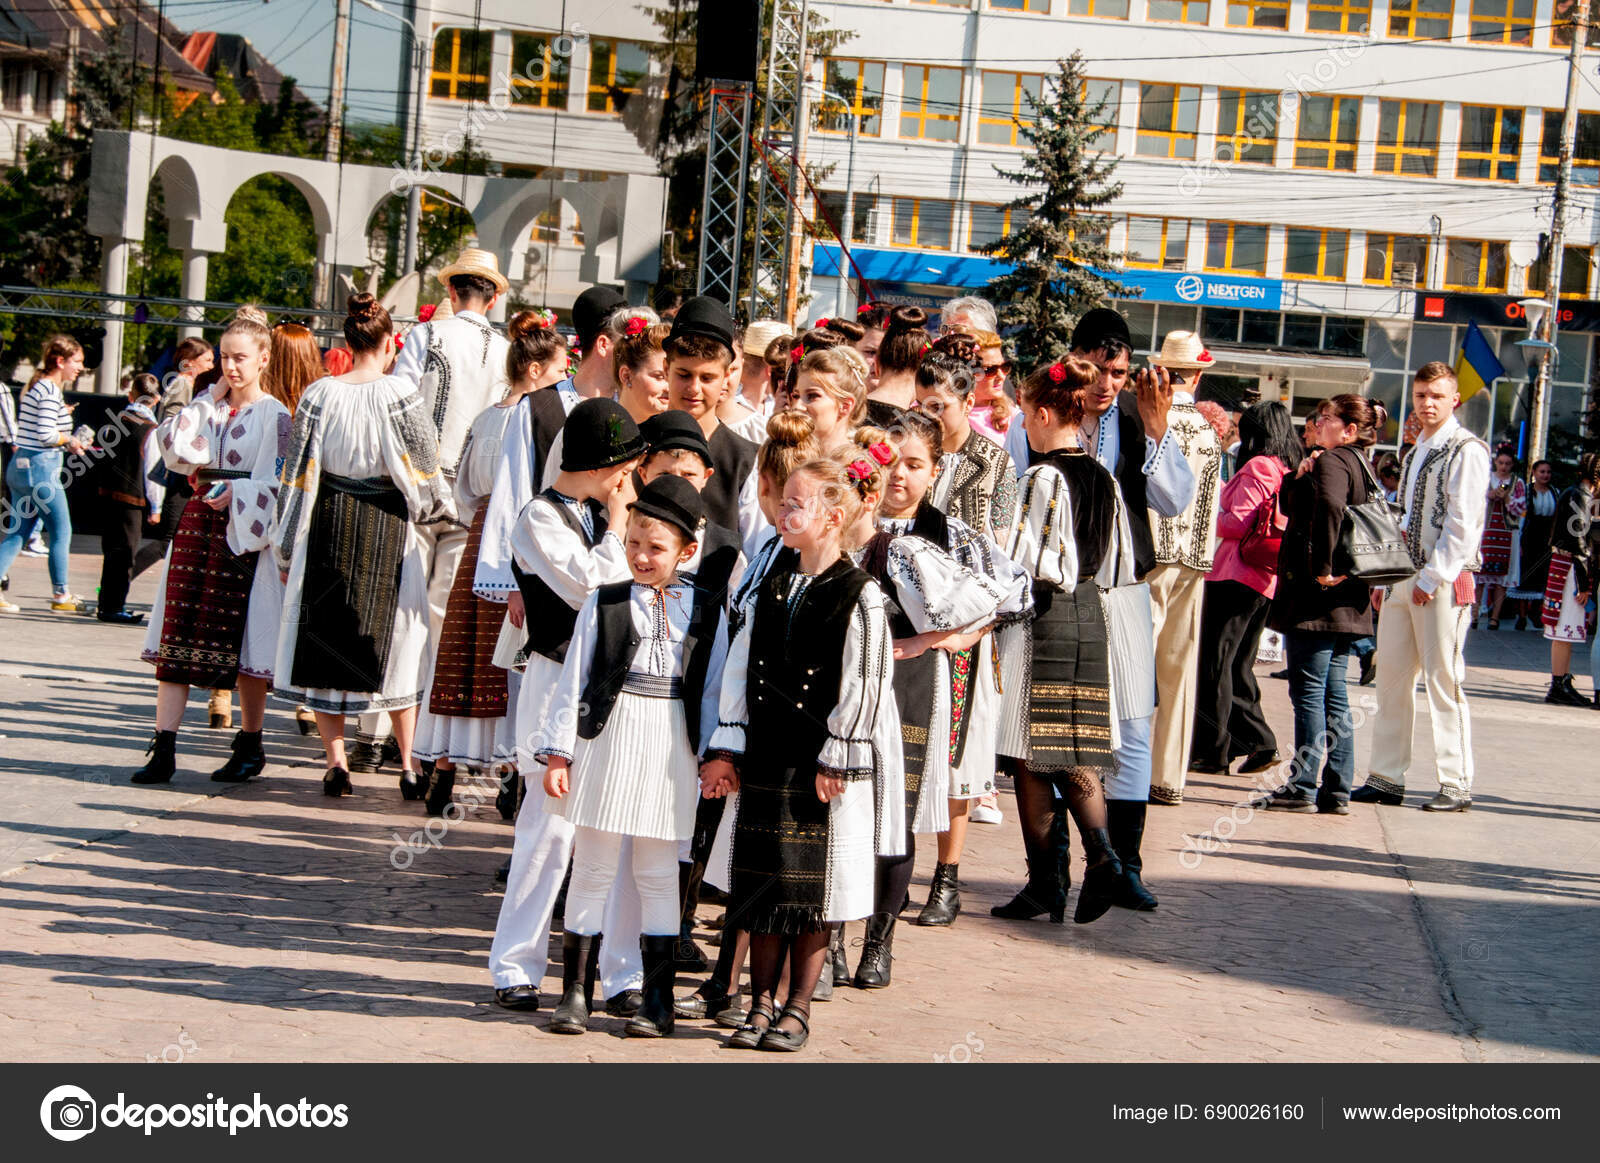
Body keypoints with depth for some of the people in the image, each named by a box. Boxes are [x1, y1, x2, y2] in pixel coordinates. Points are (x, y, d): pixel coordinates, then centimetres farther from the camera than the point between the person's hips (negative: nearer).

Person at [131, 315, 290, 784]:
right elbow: (174, 447, -1)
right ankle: (163, 749, -3)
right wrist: (211, 398, 1)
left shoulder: (273, 415, -2)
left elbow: (274, 485, -8)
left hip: (245, 534, -5)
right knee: (177, 636, -2)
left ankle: (250, 746, 15)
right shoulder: (209, 408, 14)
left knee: (242, 639, 0)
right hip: (198, 525, 5)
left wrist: (233, 493, -18)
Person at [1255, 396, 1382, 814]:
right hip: (1349, 598, 9)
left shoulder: (1333, 462, -12)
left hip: (1318, 594, -9)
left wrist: (1321, 568, -27)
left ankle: (1303, 787, -2)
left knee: (1308, 690, -4)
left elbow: (1329, 506, -33)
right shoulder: (1362, 466, 18)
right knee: (1333, 693, 11)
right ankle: (1336, 790, 12)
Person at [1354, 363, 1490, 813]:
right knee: (1391, 678, 8)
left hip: (1443, 583, -8)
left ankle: (1456, 784, -1)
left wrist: (1432, 578, -17)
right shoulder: (1416, 451, 19)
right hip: (1403, 579, 8)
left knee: (1443, 681, -6)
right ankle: (1386, 778, 14)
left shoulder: (1466, 451, -7)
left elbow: (1462, 523, -14)